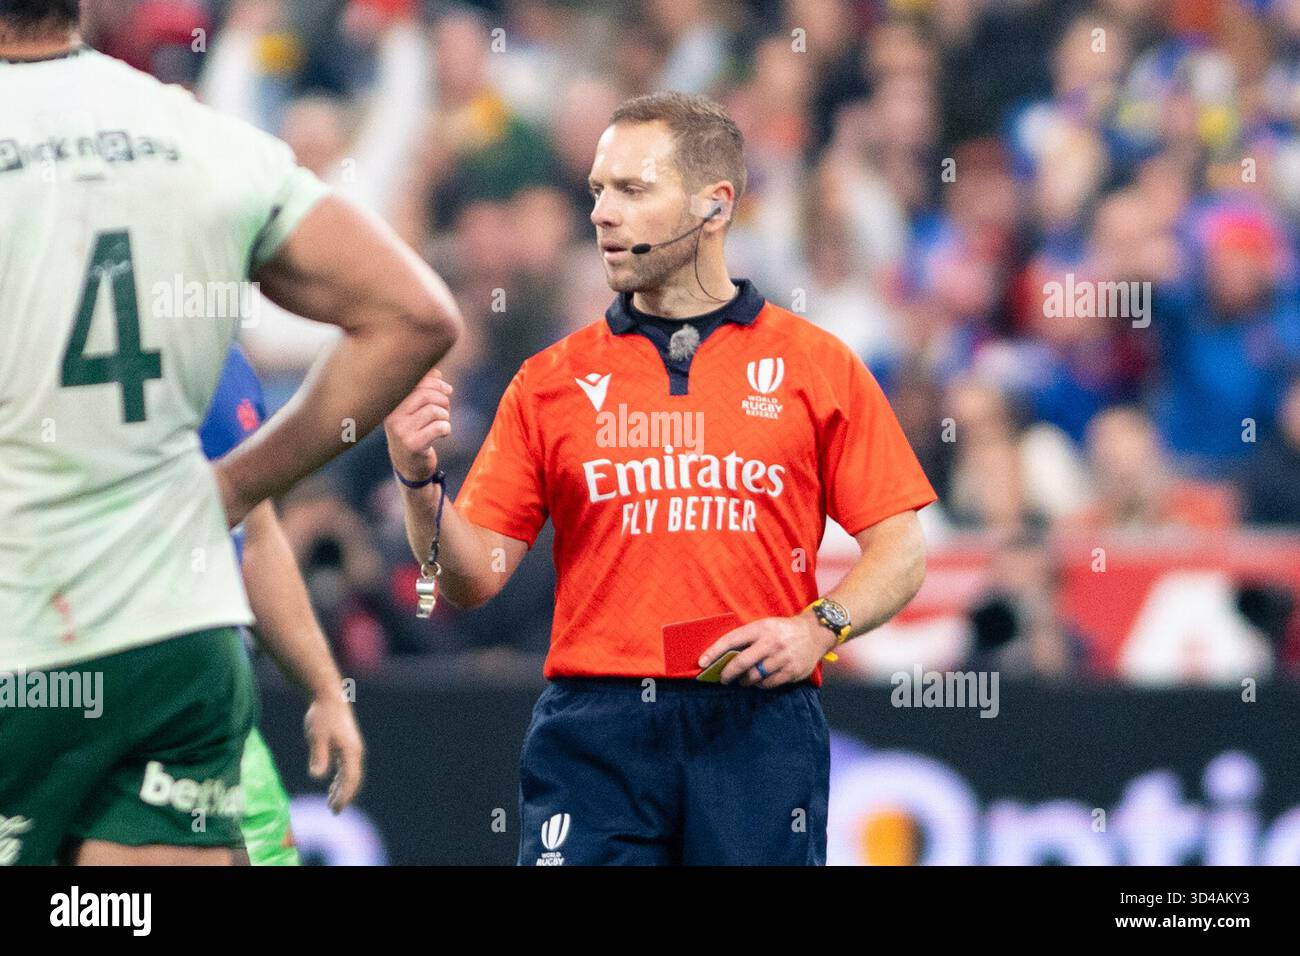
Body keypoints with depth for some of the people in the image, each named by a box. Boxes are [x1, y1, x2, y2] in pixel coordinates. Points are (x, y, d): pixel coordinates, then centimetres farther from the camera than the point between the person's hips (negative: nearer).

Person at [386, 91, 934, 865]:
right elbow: (473, 577, 8)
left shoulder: (818, 367, 8)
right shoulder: (552, 380, 11)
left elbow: (900, 551, 6)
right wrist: (421, 481, -10)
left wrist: (819, 627, -11)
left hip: (760, 724, -1)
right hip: (593, 732, 1)